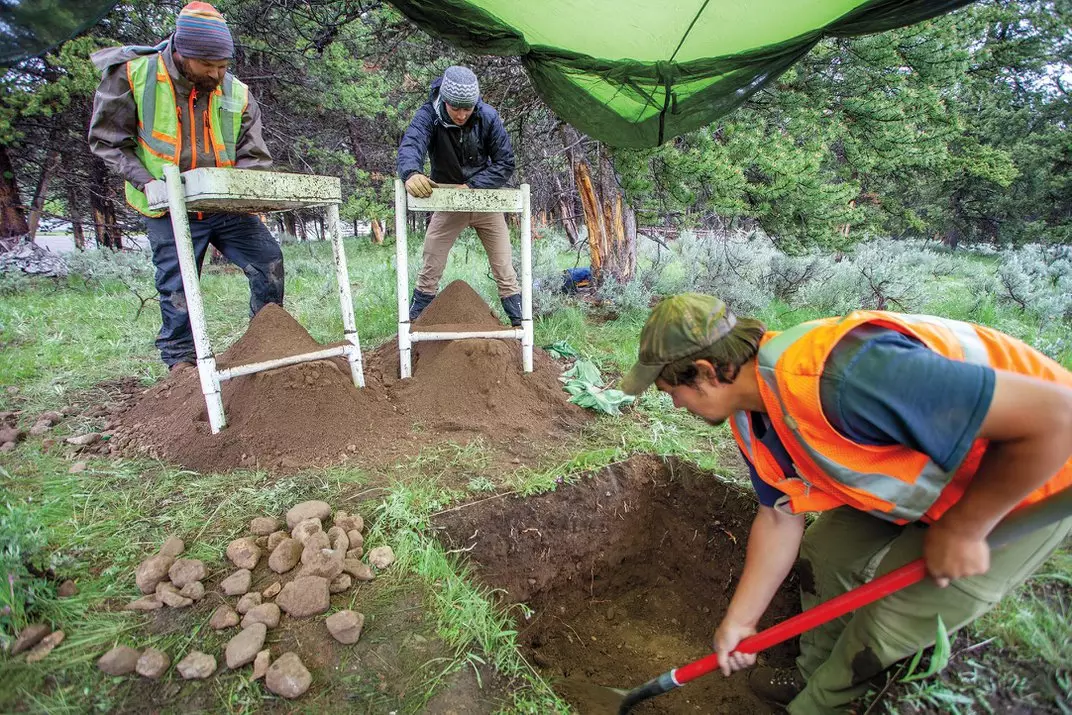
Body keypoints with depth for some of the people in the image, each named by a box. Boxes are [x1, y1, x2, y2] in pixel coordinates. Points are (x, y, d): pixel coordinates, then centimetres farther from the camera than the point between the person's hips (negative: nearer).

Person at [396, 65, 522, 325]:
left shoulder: (488, 117, -15)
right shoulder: (429, 115, -18)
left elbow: (505, 164, -13)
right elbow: (410, 145, -37)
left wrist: (471, 186, -26)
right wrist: (411, 173, -60)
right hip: (448, 203, 0)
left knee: (504, 270, 1)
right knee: (430, 270, 3)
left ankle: (519, 324, 14)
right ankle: (414, 324, 20)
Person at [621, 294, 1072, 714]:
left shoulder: (842, 376, -41)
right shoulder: (751, 420, -11)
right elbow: (779, 517, 0)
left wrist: (961, 529, -23)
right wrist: (738, 621, 3)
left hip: (1031, 473, -7)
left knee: (886, 628, -3)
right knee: (824, 554, 11)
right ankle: (815, 677, 36)